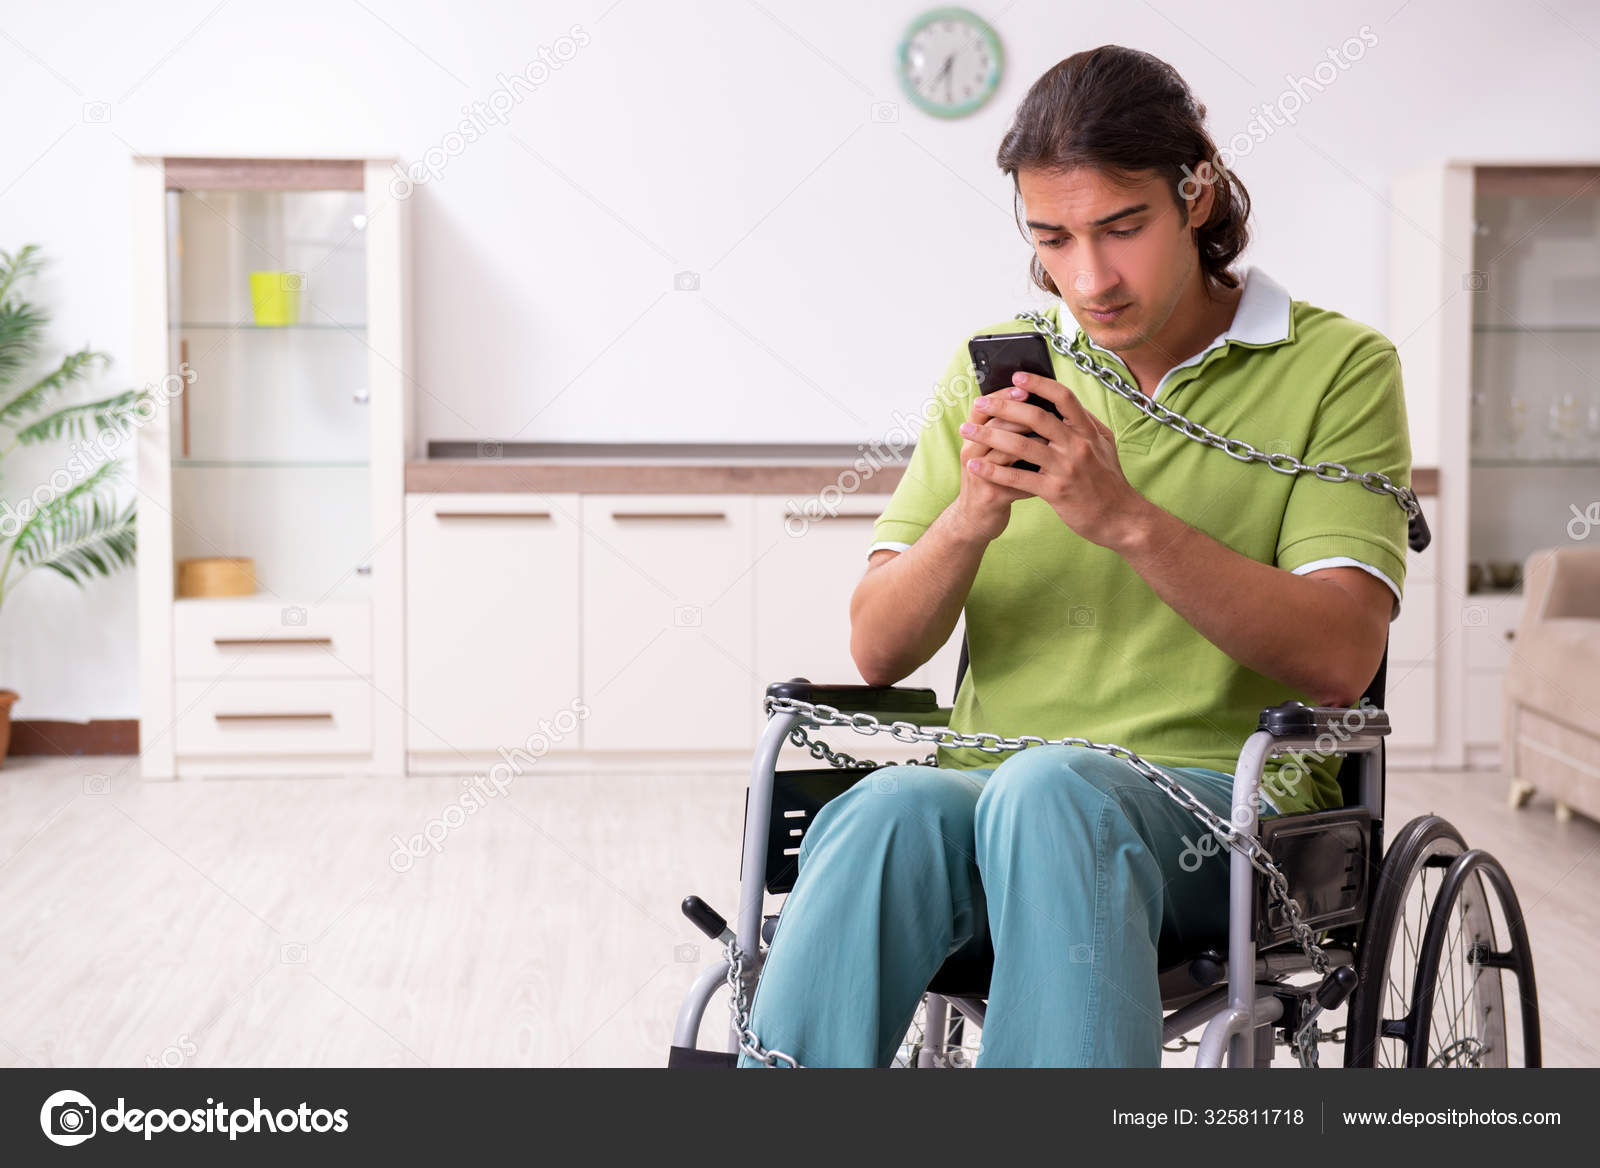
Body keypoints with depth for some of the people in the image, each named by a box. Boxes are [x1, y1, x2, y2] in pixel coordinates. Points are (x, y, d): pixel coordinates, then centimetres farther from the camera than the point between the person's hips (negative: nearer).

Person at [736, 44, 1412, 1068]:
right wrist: (967, 523, -13)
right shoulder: (994, 370, 15)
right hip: (993, 785, 3)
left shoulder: (1338, 367, 5)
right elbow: (878, 650, 8)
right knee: (888, 812, -33)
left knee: (1050, 791, -37)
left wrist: (1127, 518, -21)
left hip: (1224, 795, -2)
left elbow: (1338, 659, -9)